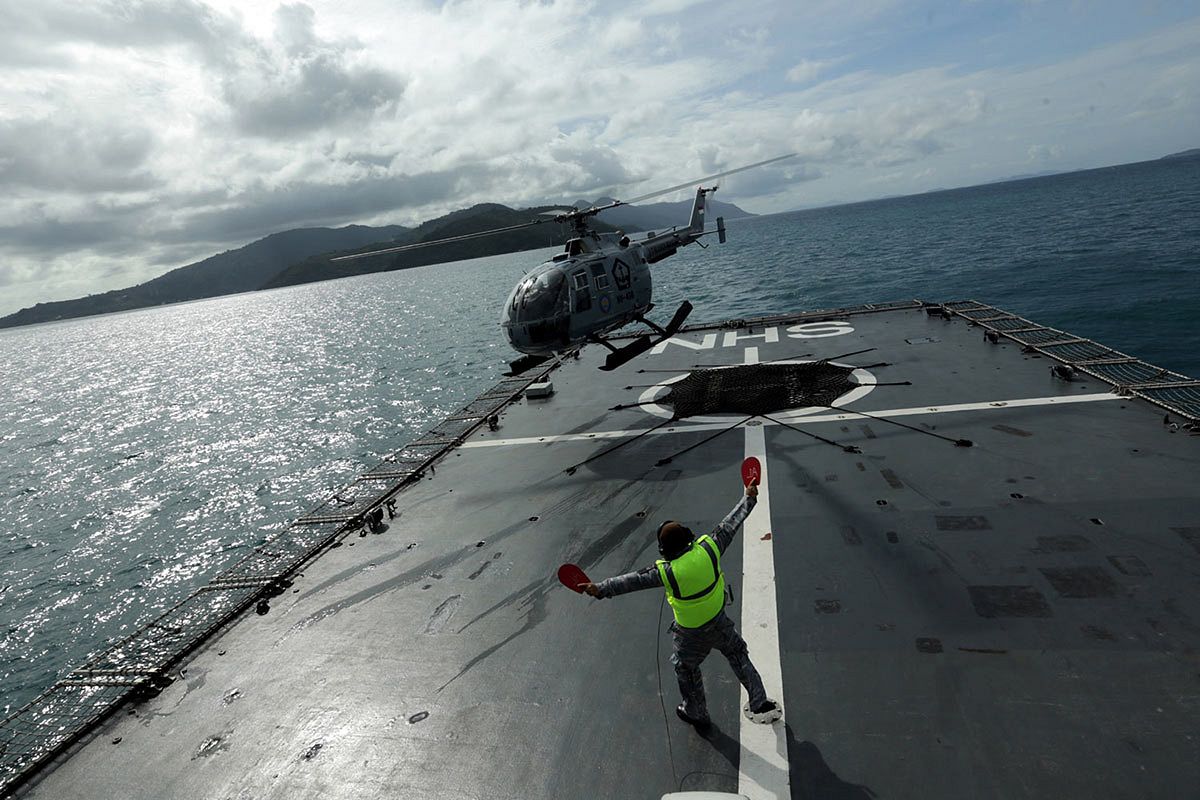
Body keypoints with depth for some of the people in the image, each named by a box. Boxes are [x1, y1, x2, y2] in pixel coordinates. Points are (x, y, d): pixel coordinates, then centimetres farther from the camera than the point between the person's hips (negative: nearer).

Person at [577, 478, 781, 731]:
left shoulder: (667, 571, -29)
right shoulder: (708, 549, -21)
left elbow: (633, 580, -25)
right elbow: (730, 524, -10)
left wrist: (600, 589, -19)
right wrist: (749, 498, 4)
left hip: (691, 634, -3)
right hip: (719, 622, 3)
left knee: (685, 669, 24)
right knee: (738, 656, 27)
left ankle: (697, 715, 43)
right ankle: (761, 704, 38)